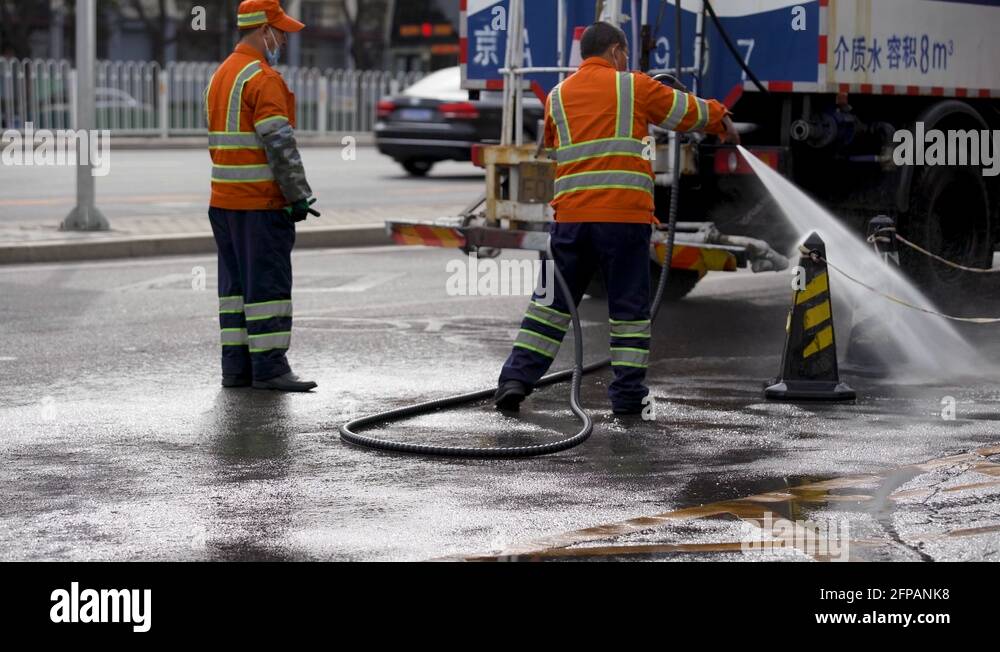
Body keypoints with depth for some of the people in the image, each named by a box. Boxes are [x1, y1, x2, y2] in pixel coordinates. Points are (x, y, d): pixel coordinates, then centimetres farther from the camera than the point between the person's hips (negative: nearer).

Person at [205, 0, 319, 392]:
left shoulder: (219, 77, 16)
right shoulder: (263, 78, -13)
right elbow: (279, 143, -19)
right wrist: (299, 196, -16)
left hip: (224, 199, 9)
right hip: (262, 202, -9)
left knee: (236, 283, 9)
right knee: (268, 283, -7)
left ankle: (236, 367, 10)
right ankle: (269, 367, -8)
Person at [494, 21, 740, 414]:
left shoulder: (557, 97, 14)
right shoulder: (634, 87, 4)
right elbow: (687, 111, 15)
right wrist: (721, 120, 34)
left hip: (571, 216, 3)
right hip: (625, 217, -3)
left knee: (552, 300, 10)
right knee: (629, 306, 5)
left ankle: (517, 378, 3)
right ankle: (627, 394, 5)